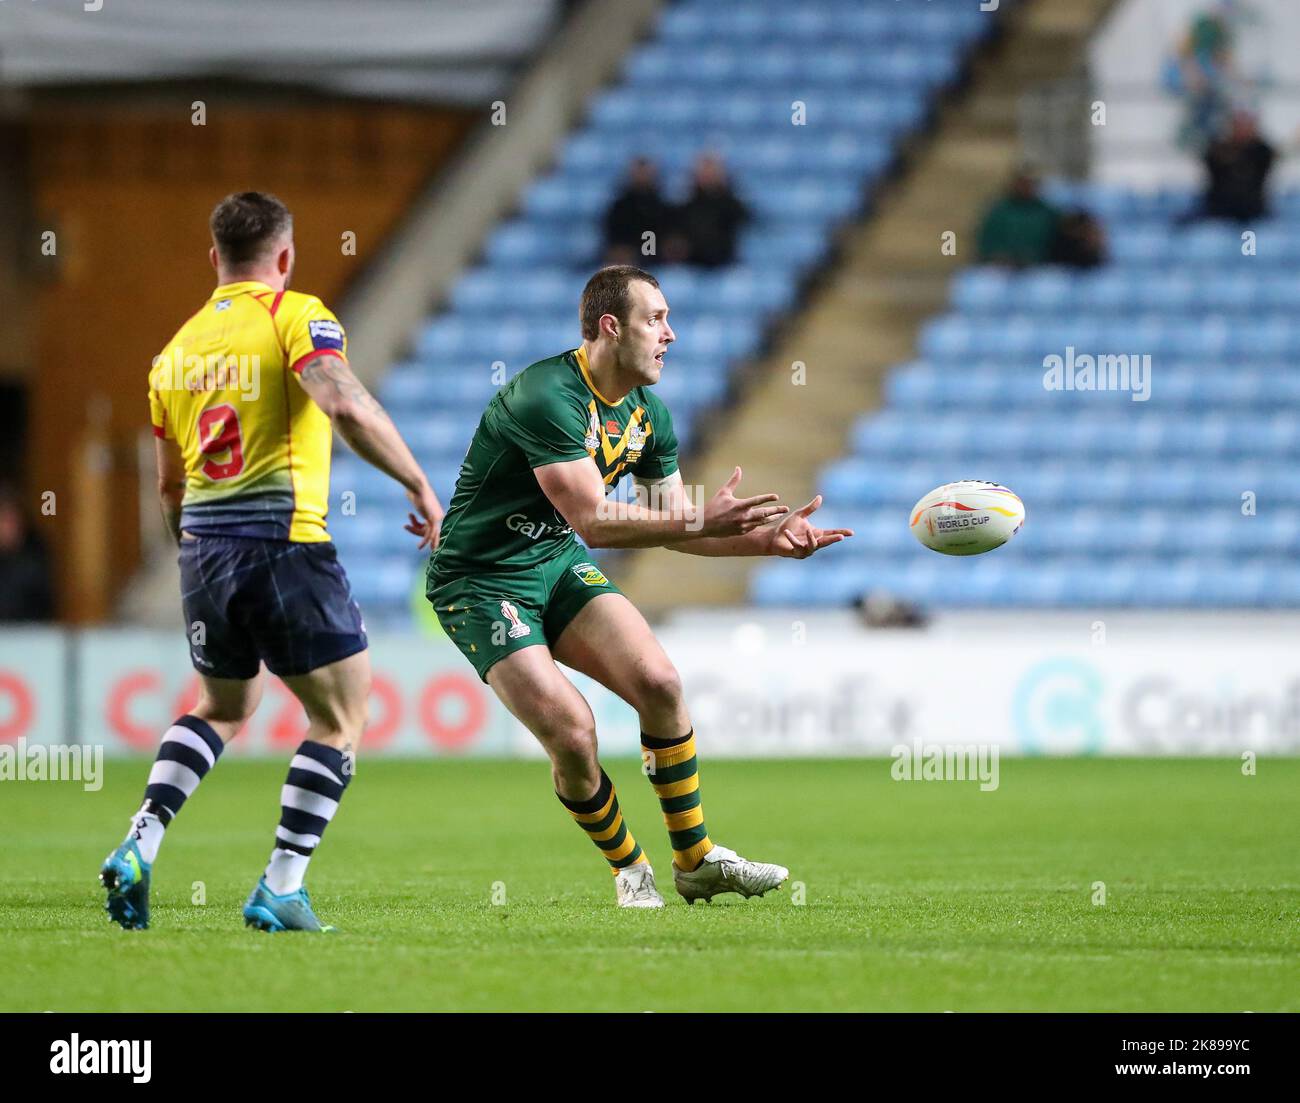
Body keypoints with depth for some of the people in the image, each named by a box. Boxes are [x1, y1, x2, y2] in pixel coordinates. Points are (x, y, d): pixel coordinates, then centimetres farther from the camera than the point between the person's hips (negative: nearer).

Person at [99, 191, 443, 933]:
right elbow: (346, 406, -22)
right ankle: (281, 890, -2)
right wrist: (419, 485, -14)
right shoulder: (295, 317, -4)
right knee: (340, 717, 6)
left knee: (224, 708, 26)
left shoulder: (178, 348, 15)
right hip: (286, 547, -6)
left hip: (205, 549, 6)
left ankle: (139, 846, 8)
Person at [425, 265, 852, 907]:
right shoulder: (547, 397, -26)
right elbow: (592, 519, -31)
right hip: (480, 583, -7)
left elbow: (673, 524, 10)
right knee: (572, 733, -18)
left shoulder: (647, 414, 3)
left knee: (658, 683, -11)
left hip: (558, 564, 8)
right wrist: (702, 519, -32)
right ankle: (628, 868, 7)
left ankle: (696, 860, 3)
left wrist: (767, 538, -4)